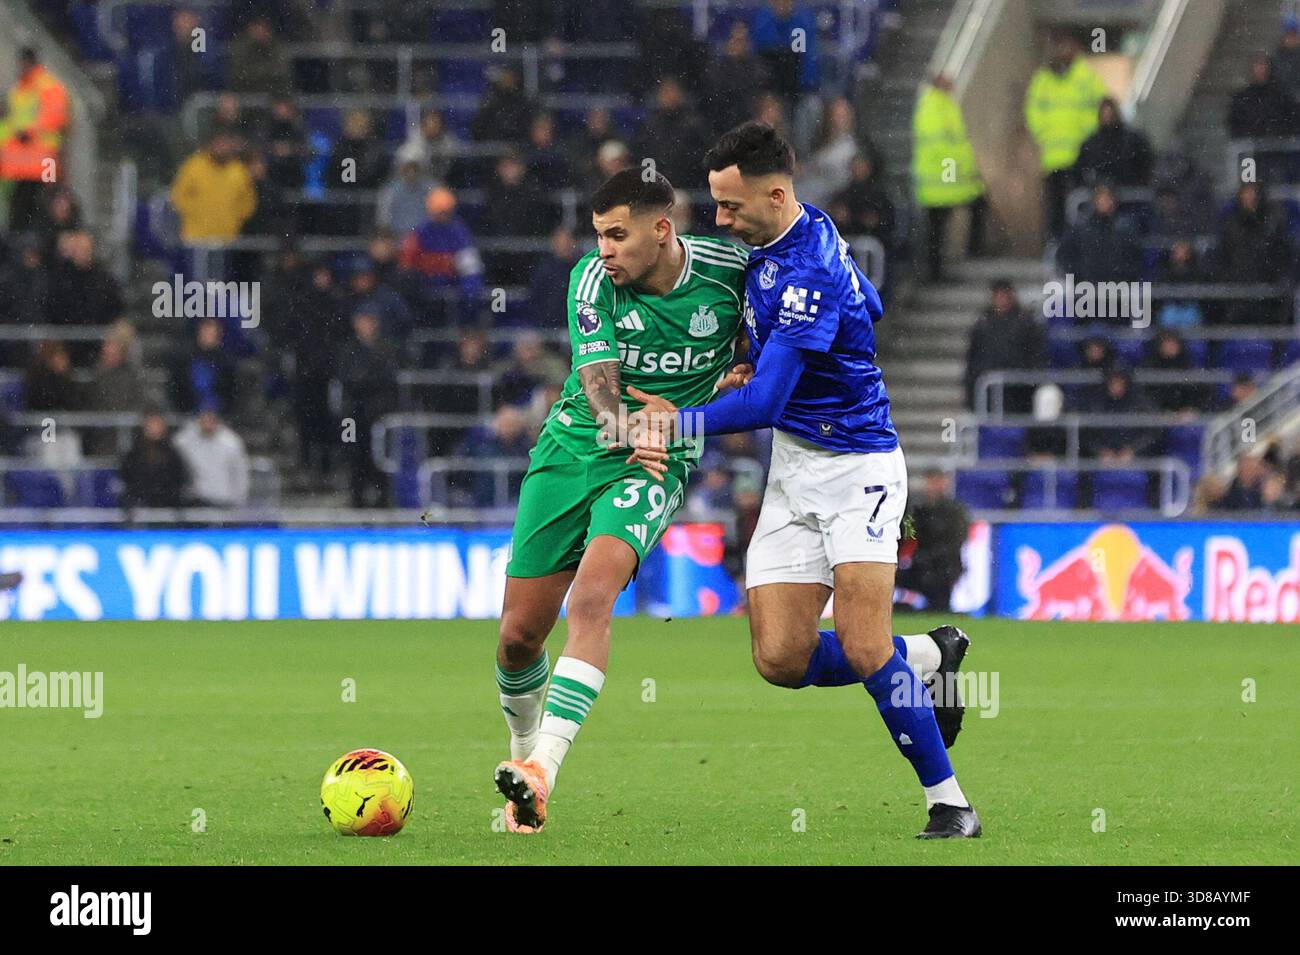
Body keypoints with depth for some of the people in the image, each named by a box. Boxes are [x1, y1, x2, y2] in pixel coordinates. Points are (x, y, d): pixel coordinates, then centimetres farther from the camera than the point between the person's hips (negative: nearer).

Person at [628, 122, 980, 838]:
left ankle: (949, 801, -3)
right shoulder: (795, 235, 5)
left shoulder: (808, 274, -24)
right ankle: (930, 656, 21)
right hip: (793, 472, 9)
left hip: (855, 465, -9)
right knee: (781, 659, -2)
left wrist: (678, 422, -14)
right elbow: (865, 302, 23)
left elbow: (763, 404, -25)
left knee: (863, 650, -18)